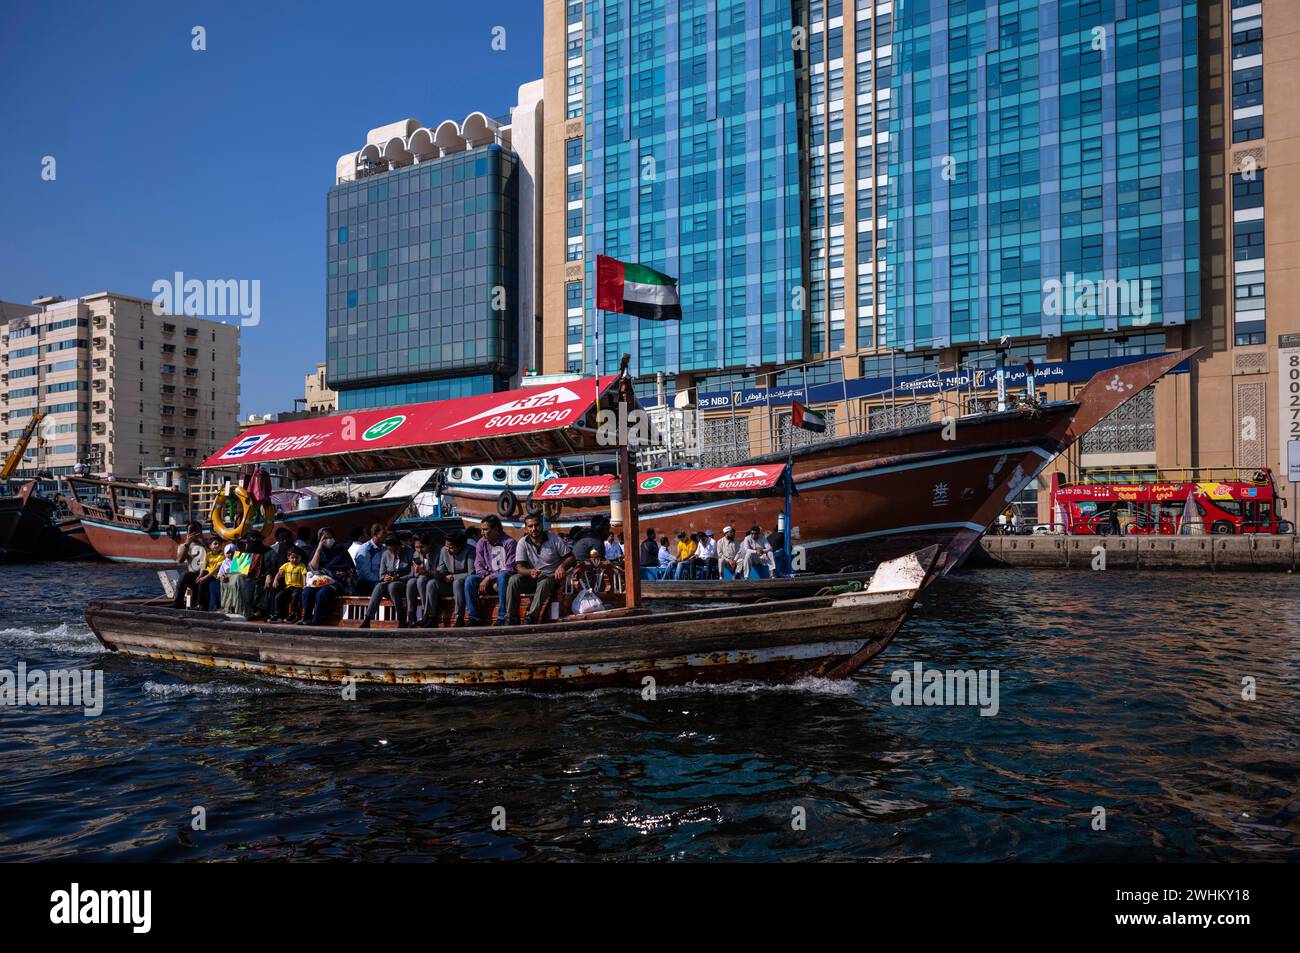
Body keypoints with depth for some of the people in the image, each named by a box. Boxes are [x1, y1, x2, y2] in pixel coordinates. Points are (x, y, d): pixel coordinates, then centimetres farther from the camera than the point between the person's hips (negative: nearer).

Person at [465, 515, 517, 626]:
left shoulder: (508, 542, -9)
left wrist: (489, 578, -20)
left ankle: (502, 617, -35)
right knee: (469, 579, -21)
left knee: (502, 576, -37)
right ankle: (474, 617, -19)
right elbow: (479, 566, 3)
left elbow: (510, 568, -15)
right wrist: (491, 583, -13)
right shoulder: (481, 543, 7)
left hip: (504, 579, -4)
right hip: (488, 580, 4)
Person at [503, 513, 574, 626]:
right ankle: (510, 618, -24)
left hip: (550, 577, -2)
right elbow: (519, 567, -8)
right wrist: (530, 572, -32)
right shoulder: (523, 543, 0)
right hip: (531, 578, 2)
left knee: (544, 583, -37)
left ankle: (531, 618, -36)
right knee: (513, 580, -26)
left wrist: (562, 566, -25)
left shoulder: (554, 539, -3)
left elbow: (570, 558, -2)